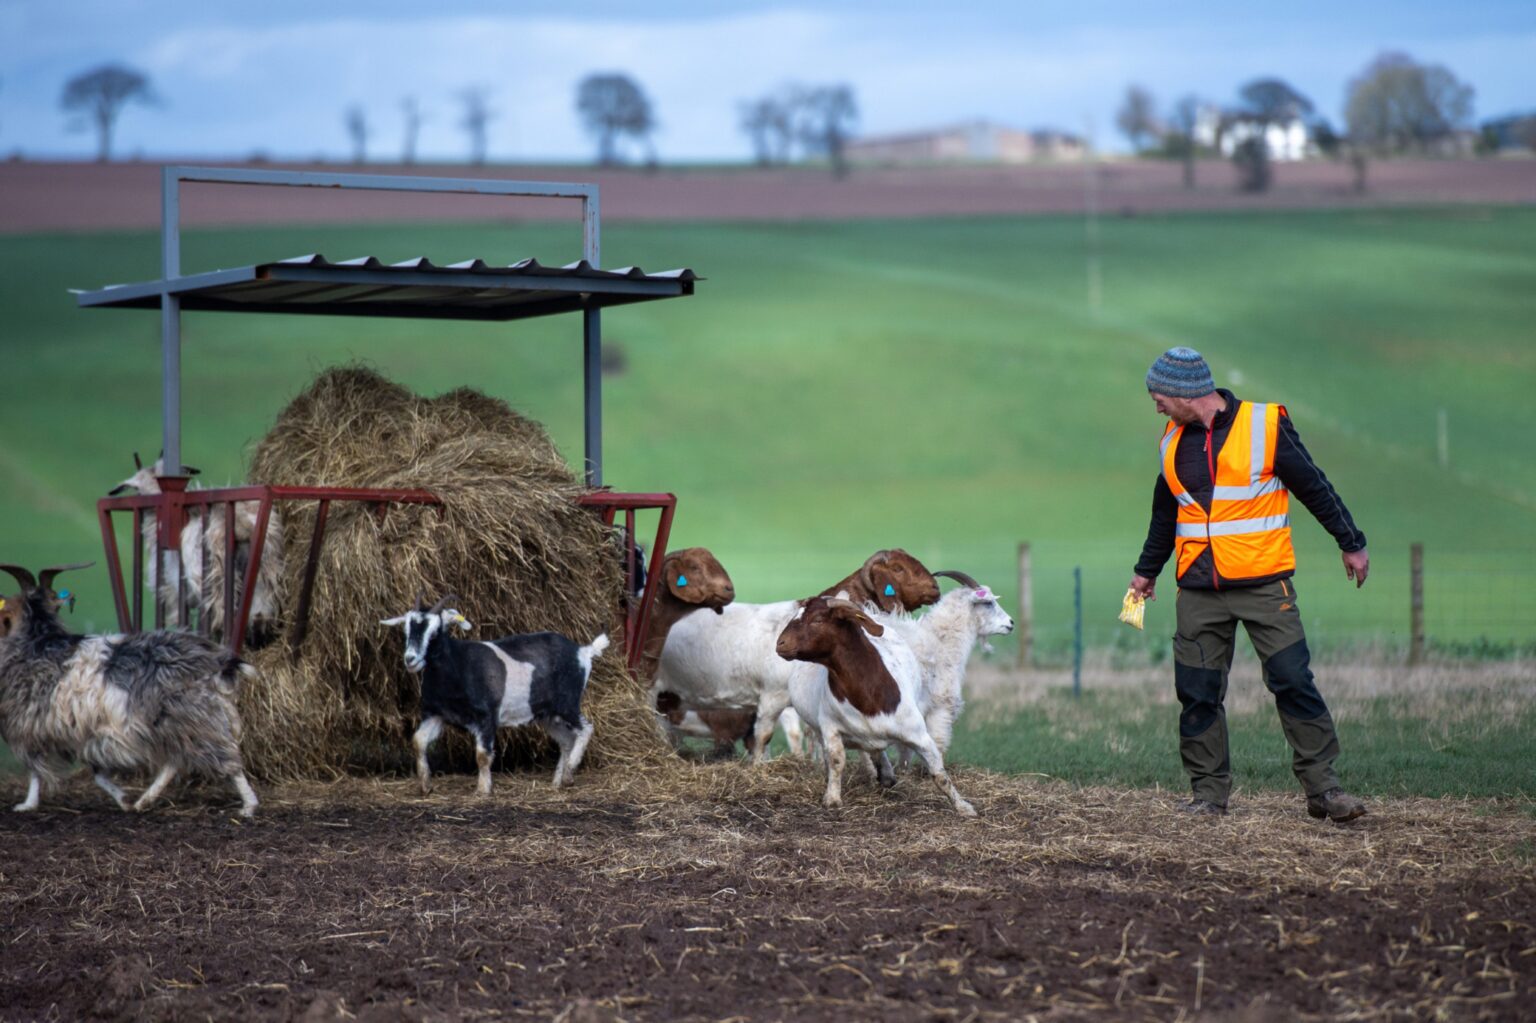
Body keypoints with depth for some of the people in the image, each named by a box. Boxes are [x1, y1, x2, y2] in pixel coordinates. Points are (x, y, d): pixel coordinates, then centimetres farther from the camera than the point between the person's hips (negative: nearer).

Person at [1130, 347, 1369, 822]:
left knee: (1294, 683, -8)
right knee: (1197, 693, 1)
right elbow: (1165, 511, 26)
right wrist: (1147, 570, 33)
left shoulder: (1265, 426, -5)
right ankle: (1209, 791, 10)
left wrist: (1351, 544, 6)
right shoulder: (1174, 441, 11)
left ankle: (1322, 787, -4)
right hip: (1198, 591, 4)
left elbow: (1315, 487, 3)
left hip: (1263, 584, -4)